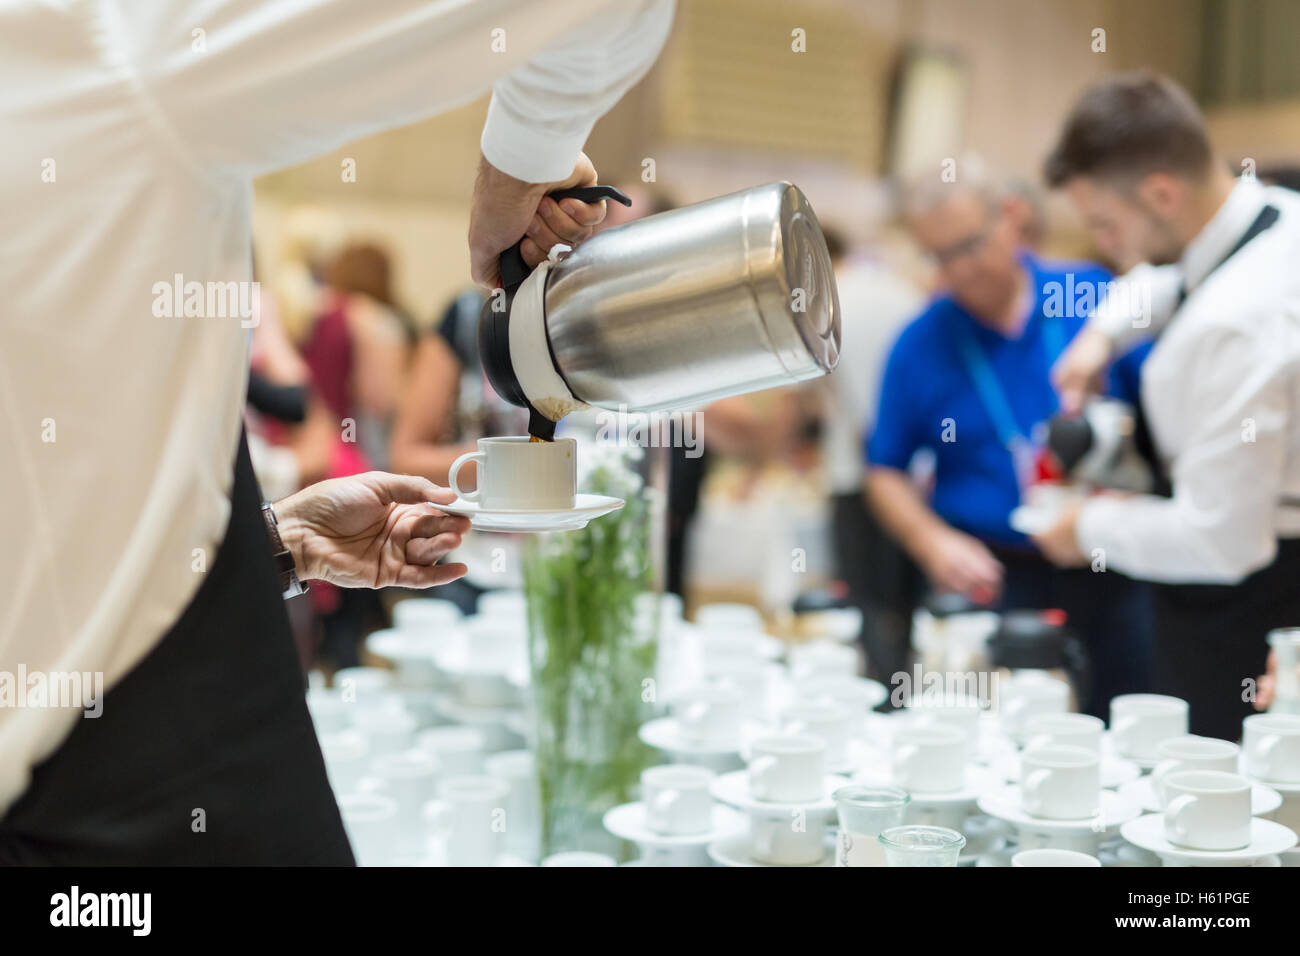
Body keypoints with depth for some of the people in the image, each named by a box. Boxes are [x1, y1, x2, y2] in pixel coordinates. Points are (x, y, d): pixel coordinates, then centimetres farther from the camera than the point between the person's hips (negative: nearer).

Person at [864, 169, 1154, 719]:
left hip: (1110, 577, 1)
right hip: (991, 581, 0)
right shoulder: (919, 344, 4)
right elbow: (884, 472, 8)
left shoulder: (1095, 294, 3)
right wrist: (934, 543, -7)